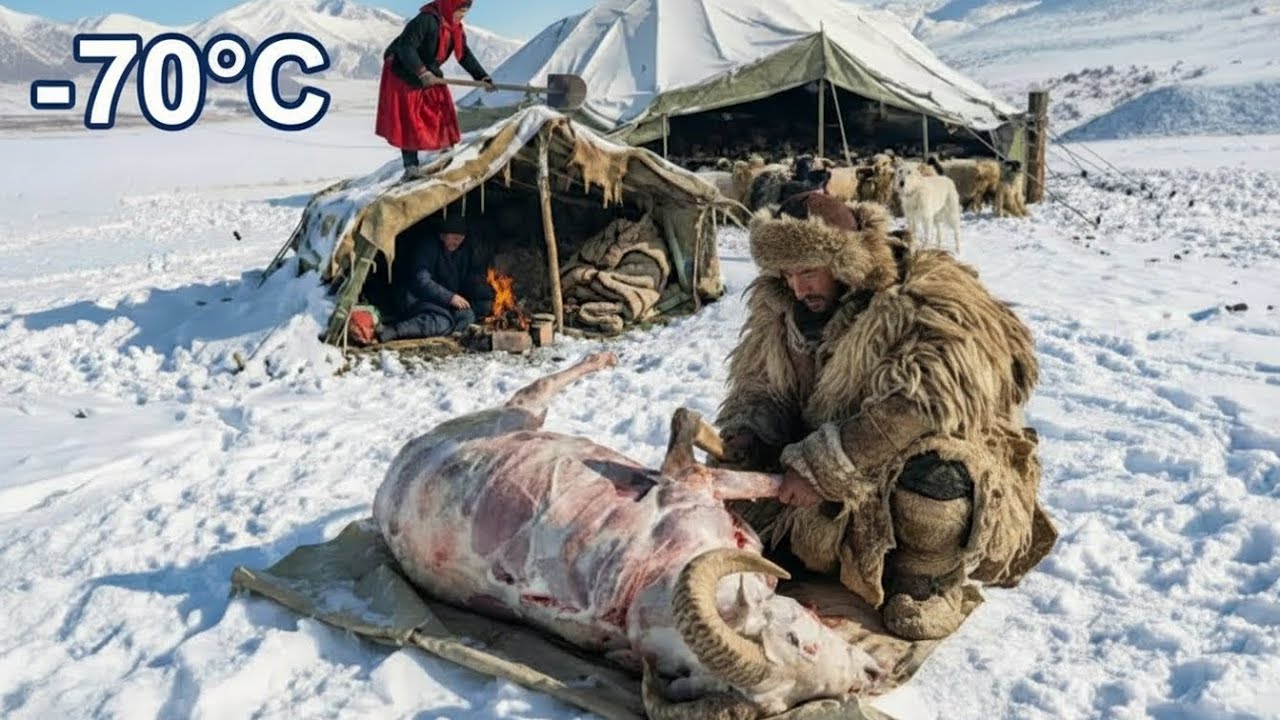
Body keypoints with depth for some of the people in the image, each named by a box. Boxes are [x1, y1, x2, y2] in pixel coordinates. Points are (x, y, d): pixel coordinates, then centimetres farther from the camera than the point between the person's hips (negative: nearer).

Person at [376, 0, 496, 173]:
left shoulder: (456, 28, -2)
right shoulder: (426, 20, -29)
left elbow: (465, 55, 5)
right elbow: (406, 47, -34)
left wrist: (483, 77, -3)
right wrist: (422, 73, -40)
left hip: (430, 75, 8)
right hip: (403, 74, -8)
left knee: (443, 110, 5)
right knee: (409, 120, -5)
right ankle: (411, 165, 1)